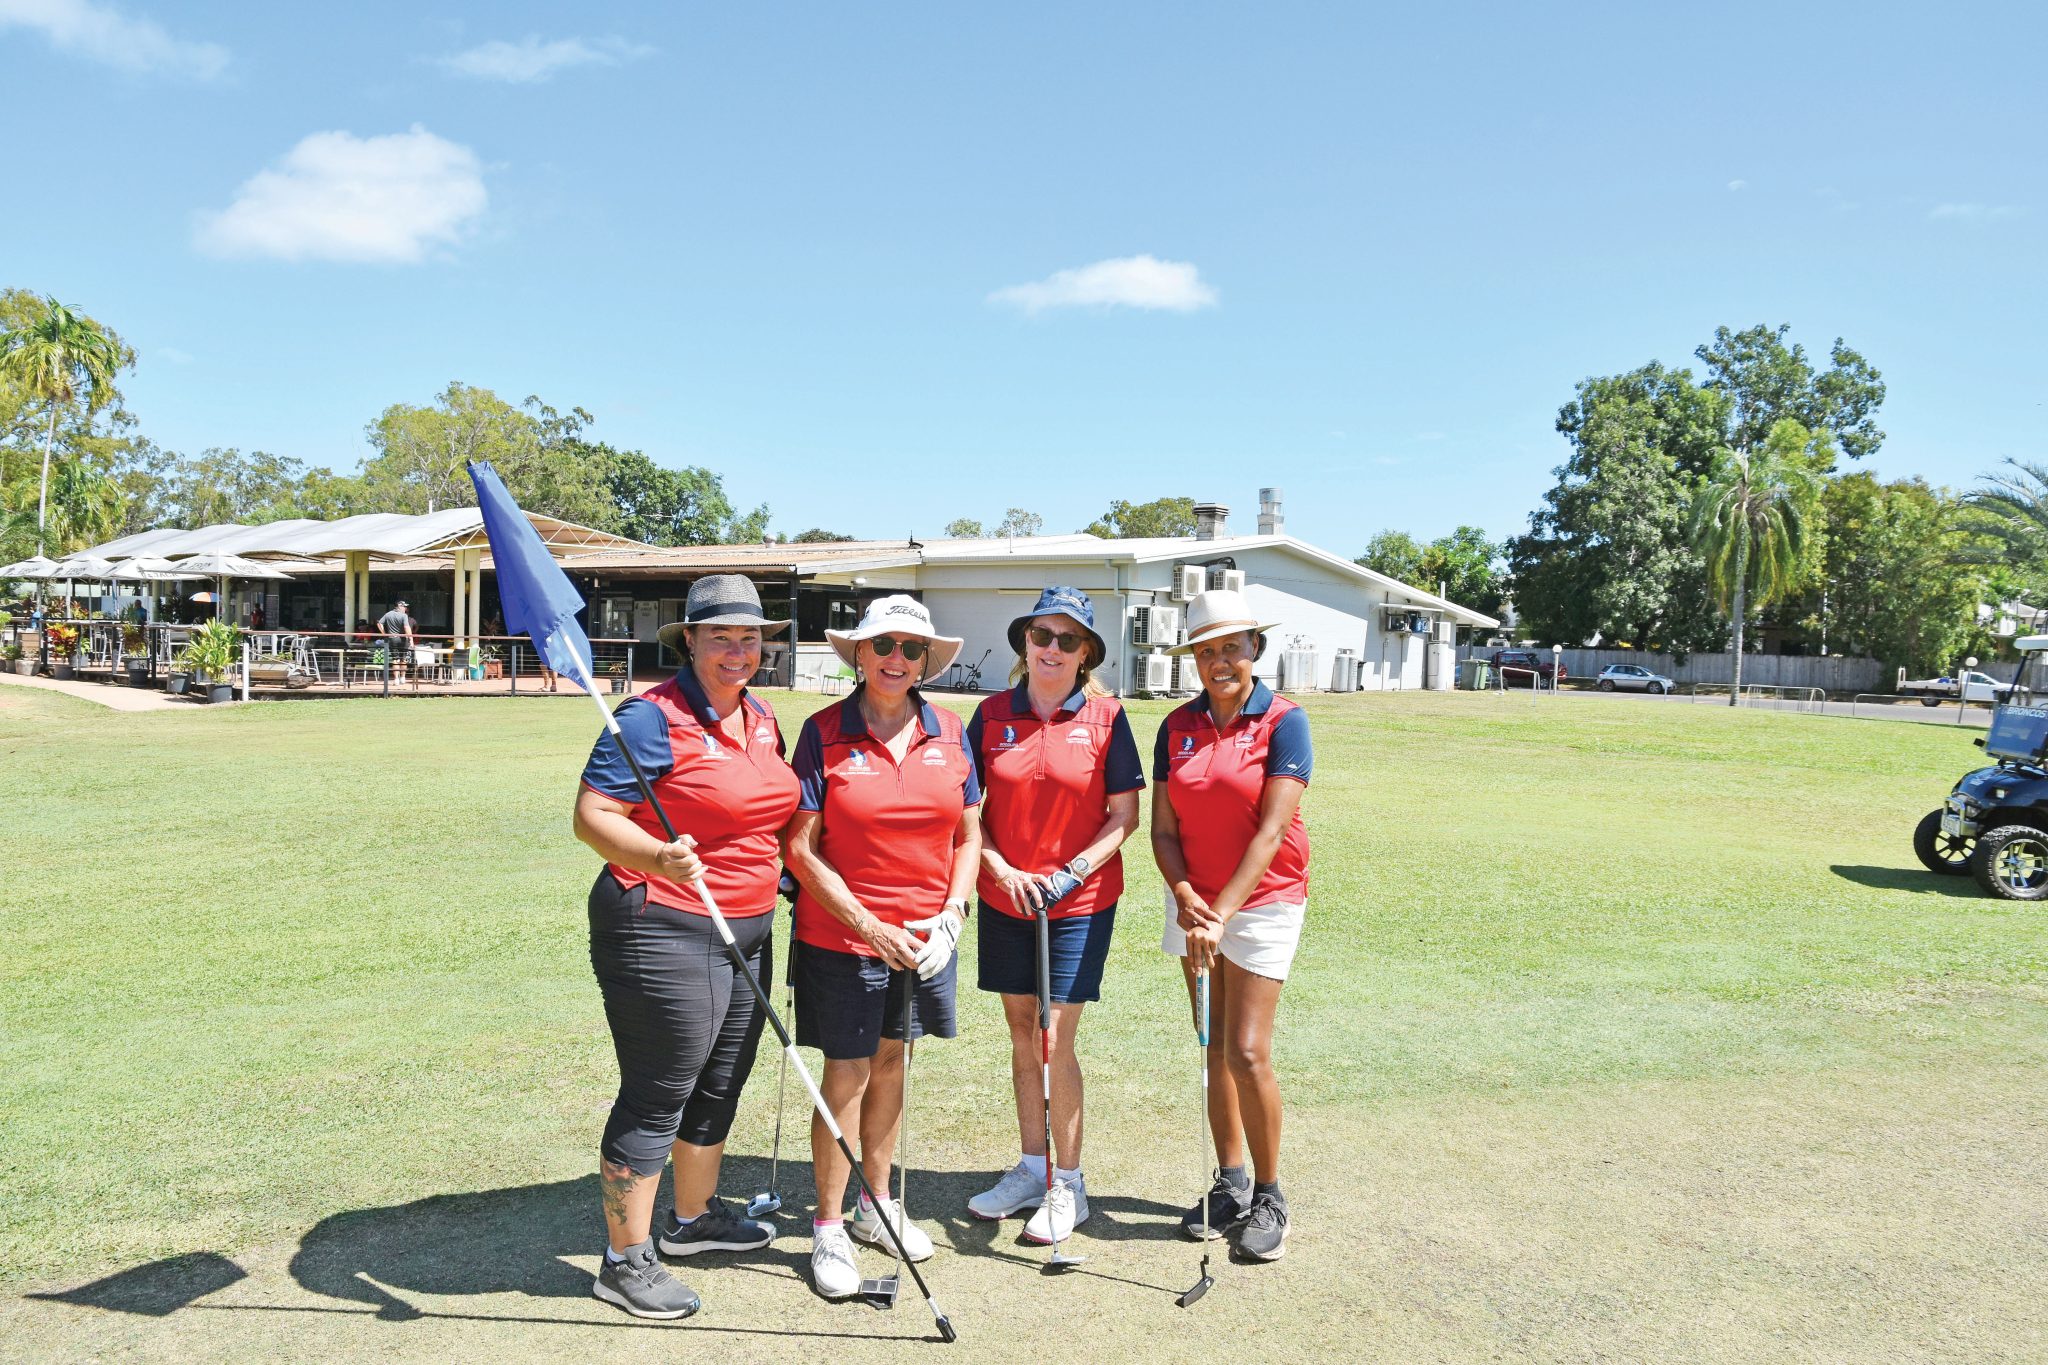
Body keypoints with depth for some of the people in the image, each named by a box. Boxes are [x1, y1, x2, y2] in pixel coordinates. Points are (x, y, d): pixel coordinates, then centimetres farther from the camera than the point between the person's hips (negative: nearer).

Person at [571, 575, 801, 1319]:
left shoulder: (761, 717, 10)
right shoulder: (655, 717, -16)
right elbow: (593, 816, -21)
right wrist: (657, 858, -37)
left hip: (745, 931, 9)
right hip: (664, 930, -9)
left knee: (719, 1084, 21)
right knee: (656, 1096, 1)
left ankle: (694, 1217, 41)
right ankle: (626, 1261, 17)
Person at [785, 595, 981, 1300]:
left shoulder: (948, 731, 2)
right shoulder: (824, 733, -9)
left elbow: (968, 834, 8)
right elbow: (802, 849, -10)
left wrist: (952, 912, -5)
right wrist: (869, 926, -14)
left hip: (926, 935, 4)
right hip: (842, 934, -4)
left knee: (891, 1062, 17)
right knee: (846, 1076, 3)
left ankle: (877, 1204, 34)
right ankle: (829, 1228, 20)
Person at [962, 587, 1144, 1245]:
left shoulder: (1105, 717, -5)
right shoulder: (993, 714, 2)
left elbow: (1124, 815, -3)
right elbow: (967, 810, 4)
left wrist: (1073, 871, -14)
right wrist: (1003, 871, -9)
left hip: (1081, 900, -3)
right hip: (1004, 898, 3)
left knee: (1055, 1037, -3)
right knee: (1021, 1032, 12)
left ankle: (1067, 1185, 12)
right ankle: (1031, 1168, 27)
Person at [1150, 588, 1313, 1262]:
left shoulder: (1283, 721, -10)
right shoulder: (1178, 726, 3)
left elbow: (1271, 831, -16)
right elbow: (1163, 828, 2)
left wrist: (1220, 915, -20)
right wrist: (1184, 897, -15)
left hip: (1263, 900, -4)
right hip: (1195, 903, 4)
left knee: (1247, 1054, -6)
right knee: (1214, 1050, 11)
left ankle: (1269, 1195, 13)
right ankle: (1230, 1183, 26)